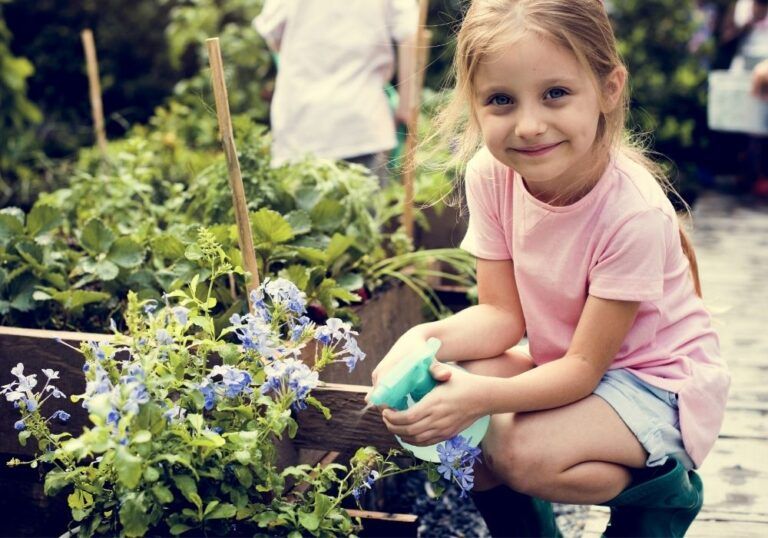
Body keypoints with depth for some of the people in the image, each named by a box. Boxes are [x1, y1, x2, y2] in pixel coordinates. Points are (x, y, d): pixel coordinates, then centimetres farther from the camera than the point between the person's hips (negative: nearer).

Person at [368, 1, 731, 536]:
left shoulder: (632, 214, -30)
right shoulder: (491, 175, -15)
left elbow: (585, 366, -24)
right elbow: (503, 314, -9)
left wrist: (481, 396, -39)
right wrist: (424, 339, -29)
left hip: (660, 382, -5)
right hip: (567, 364, 6)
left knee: (526, 453, -28)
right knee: (433, 406, -17)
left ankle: (665, 492, 2)